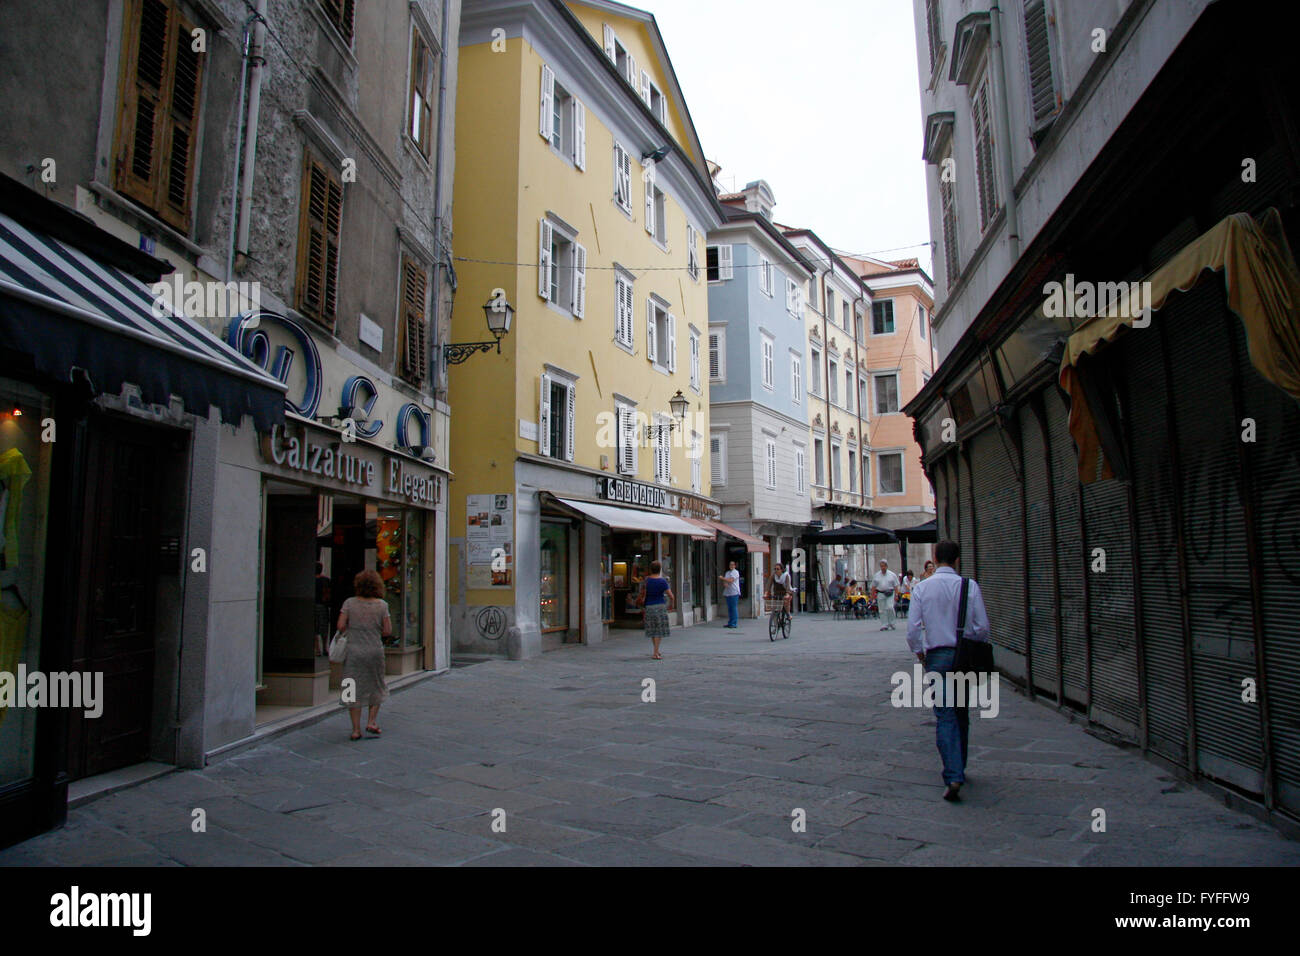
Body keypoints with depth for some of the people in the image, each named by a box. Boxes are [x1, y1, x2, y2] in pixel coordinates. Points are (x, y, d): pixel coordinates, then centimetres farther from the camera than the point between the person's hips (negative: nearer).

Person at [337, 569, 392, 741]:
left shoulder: (349, 603, -3)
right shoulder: (382, 605, -4)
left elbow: (341, 626, -7)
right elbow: (388, 631, -4)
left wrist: (352, 633, 13)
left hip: (353, 651, 0)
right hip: (375, 650, 0)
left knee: (354, 689, 6)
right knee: (377, 686, 19)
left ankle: (356, 729, 8)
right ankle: (371, 721, 13)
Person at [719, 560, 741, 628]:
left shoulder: (736, 572, -3)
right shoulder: (727, 572, 19)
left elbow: (730, 580, -14)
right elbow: (724, 581, 15)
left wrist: (722, 578, -6)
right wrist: (724, 583, -8)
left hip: (734, 593, -7)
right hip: (728, 593, 7)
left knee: (734, 608, -7)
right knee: (729, 608, 8)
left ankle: (734, 623, -5)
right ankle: (730, 623, 12)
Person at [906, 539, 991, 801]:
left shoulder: (921, 588, -3)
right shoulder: (969, 586, -5)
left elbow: (913, 628, -6)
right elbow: (982, 627, -5)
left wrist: (920, 654, 9)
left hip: (937, 656, -1)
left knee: (945, 717, -1)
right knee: (961, 715, 17)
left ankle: (953, 777, -13)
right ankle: (958, 769, 30)